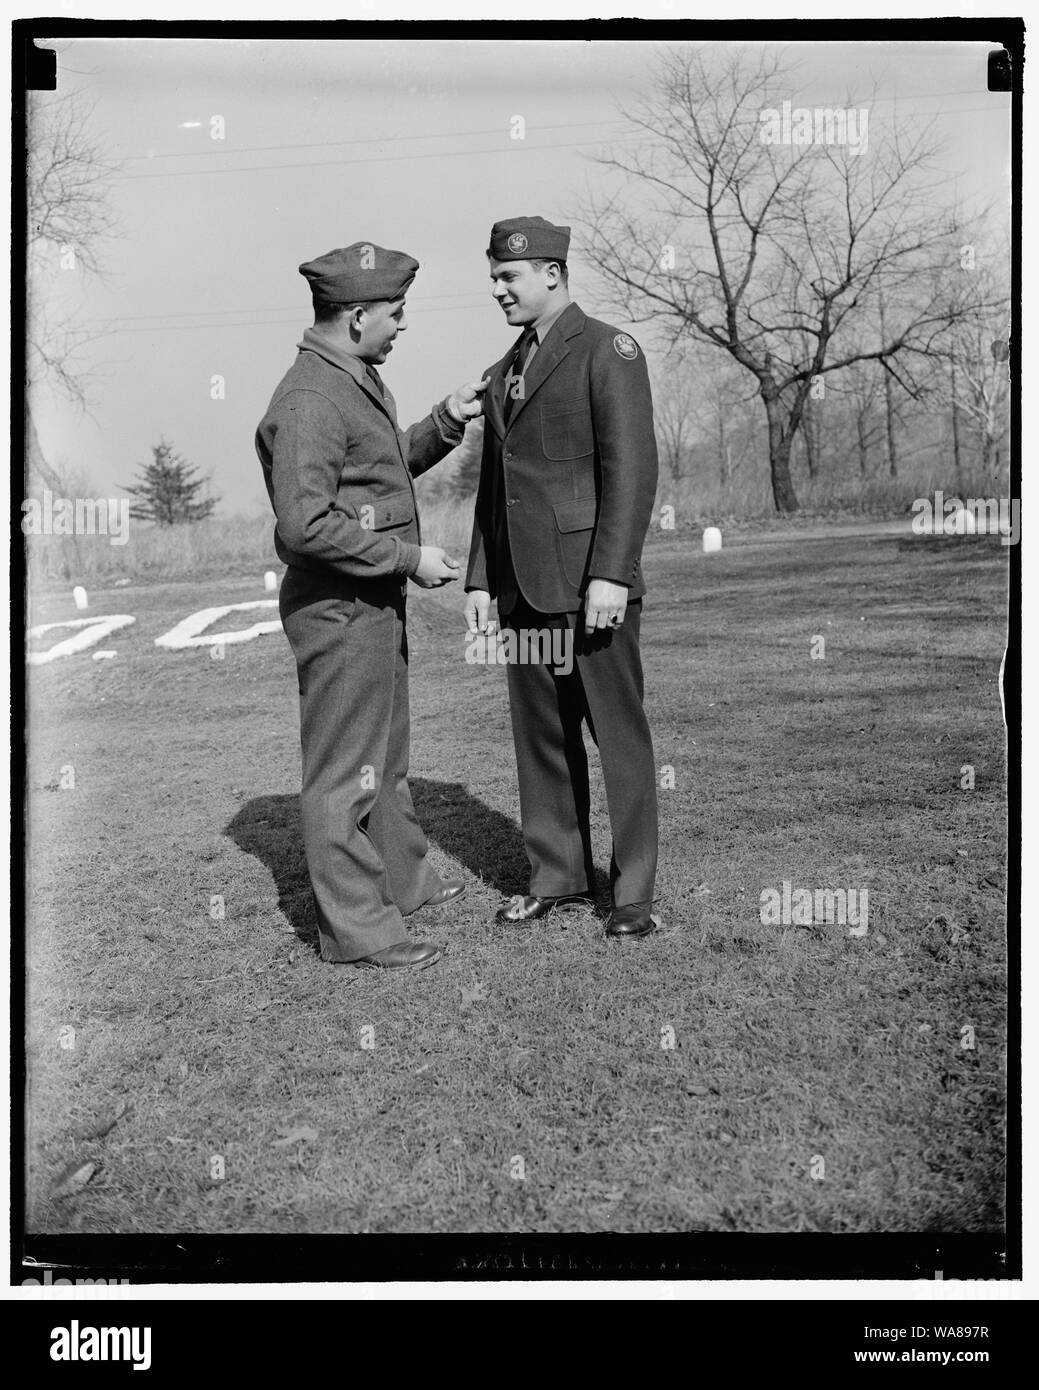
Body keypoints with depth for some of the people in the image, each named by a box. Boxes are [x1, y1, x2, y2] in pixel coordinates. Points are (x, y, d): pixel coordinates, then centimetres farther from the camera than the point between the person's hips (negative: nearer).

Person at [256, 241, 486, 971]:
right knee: (345, 770, 0)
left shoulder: (360, 379, 11)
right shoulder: (310, 399, -21)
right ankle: (355, 928, 11)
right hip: (338, 607, -10)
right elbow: (306, 524, -28)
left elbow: (388, 465, 24)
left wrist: (446, 421, 8)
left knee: (387, 755, 22)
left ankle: (404, 881, 38)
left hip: (376, 602, 10)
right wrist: (409, 558, -22)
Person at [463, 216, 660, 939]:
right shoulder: (504, 371, 19)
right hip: (525, 587, 7)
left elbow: (632, 470, -13)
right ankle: (557, 875, 20)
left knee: (618, 734, -1)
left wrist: (610, 575, -20)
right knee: (541, 735, 9)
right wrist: (481, 580, 14)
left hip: (593, 582, -7)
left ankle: (634, 890, 8)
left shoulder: (609, 352, -4)